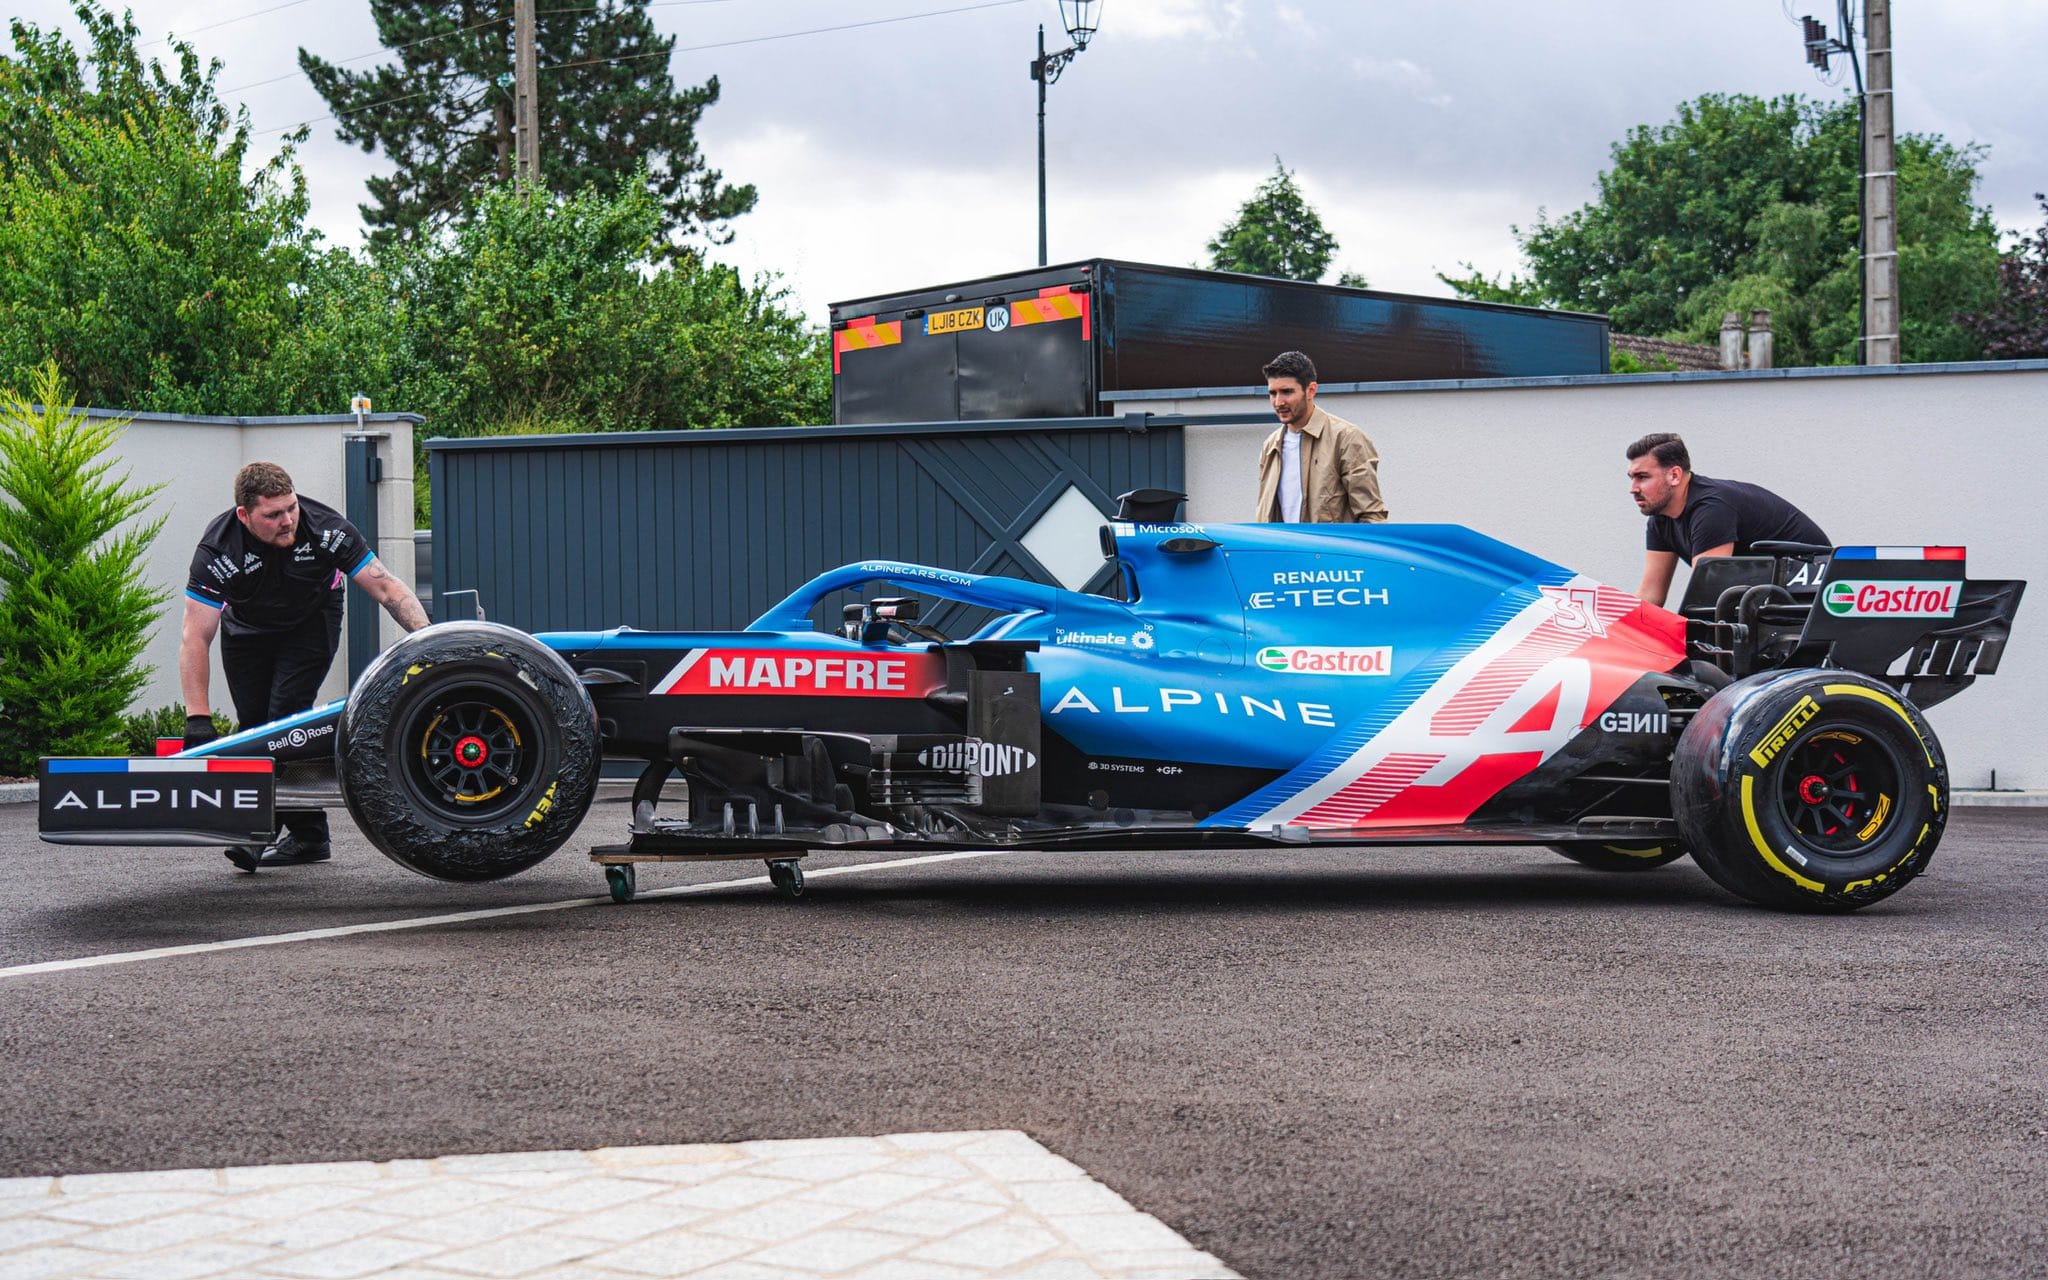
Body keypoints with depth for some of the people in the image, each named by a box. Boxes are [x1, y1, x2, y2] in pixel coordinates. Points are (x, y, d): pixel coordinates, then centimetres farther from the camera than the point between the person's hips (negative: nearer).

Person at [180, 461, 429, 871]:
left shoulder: (325, 528, -32)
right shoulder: (217, 549, -32)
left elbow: (386, 587, -28)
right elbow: (195, 638, -32)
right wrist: (197, 719, -39)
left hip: (310, 623, -1)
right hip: (246, 630, 1)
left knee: (287, 712, -19)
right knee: (255, 726, -5)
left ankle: (306, 834, -13)